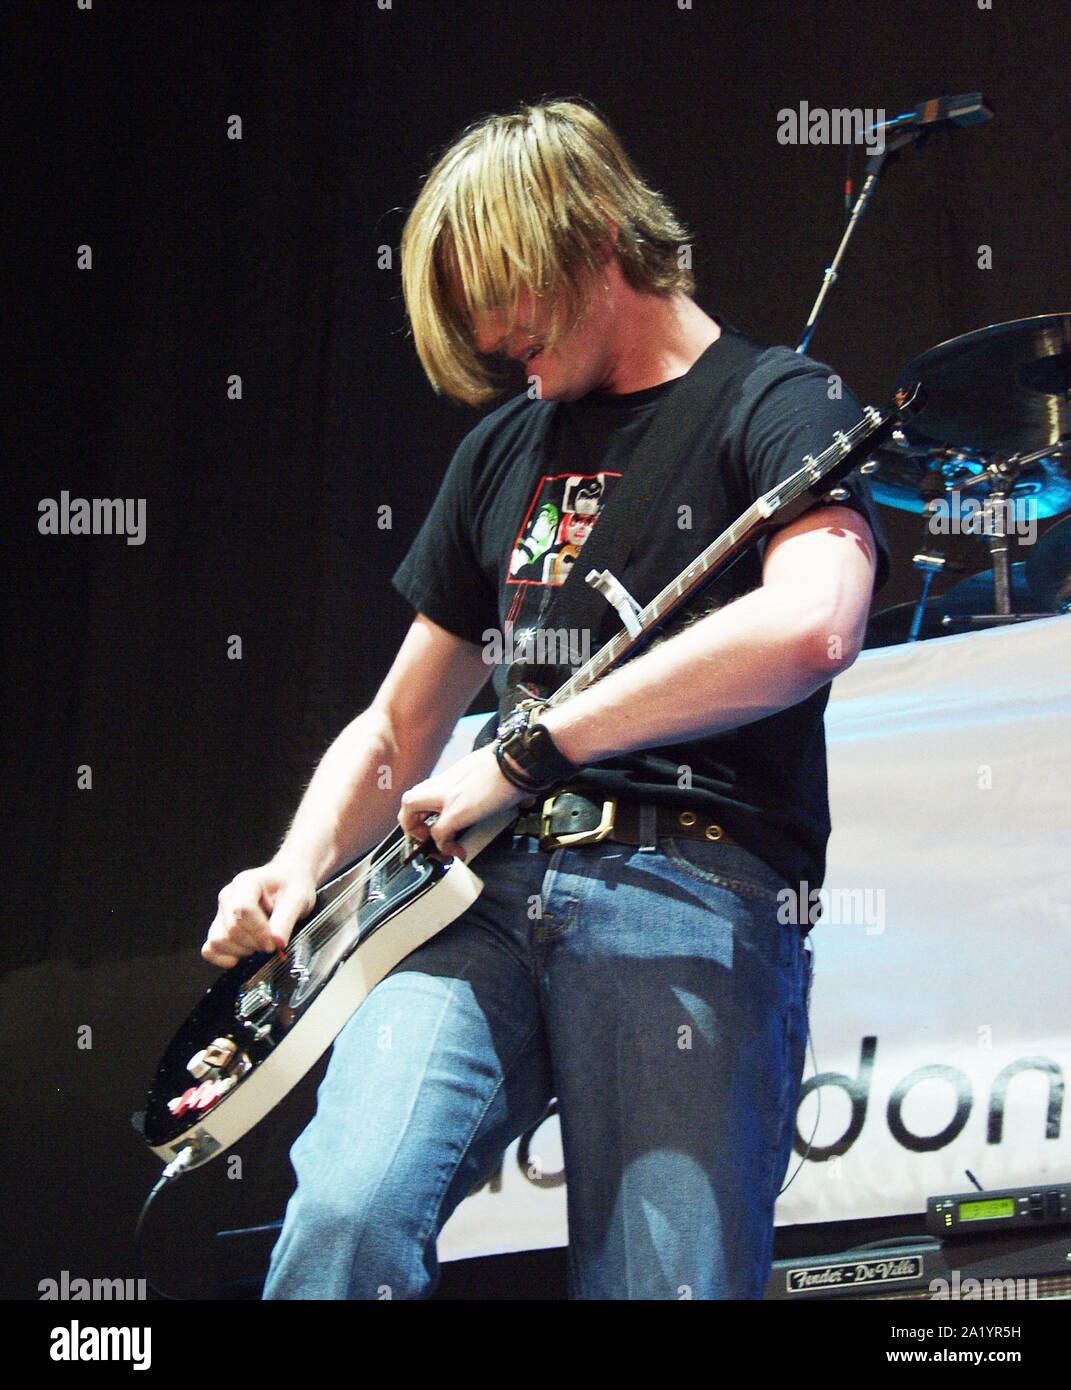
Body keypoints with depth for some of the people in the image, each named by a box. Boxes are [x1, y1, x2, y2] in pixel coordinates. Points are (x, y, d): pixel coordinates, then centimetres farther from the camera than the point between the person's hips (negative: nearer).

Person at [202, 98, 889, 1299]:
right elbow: (397, 729, 28)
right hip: (485, 886, 4)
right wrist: (297, 872, 8)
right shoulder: (504, 446, 24)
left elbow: (812, 624, -20)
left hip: (695, 889, -4)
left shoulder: (775, 404, 4)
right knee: (349, 1212, -22)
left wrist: (525, 752, -15)